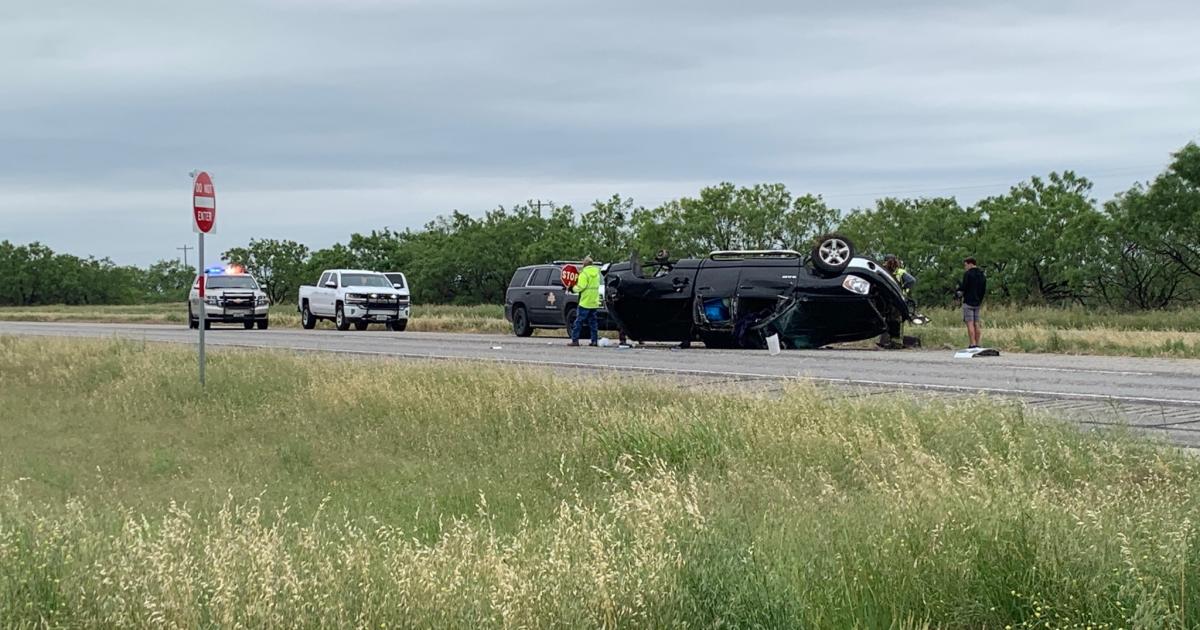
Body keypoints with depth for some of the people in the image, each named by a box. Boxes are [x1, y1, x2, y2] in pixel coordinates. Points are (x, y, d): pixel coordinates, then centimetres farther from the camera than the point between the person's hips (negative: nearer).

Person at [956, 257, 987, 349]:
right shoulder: (982, 275, 14)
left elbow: (964, 287, -14)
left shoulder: (968, 274, -10)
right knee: (976, 324, 8)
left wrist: (958, 293, 5)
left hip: (968, 302, -7)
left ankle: (972, 344, -14)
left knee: (970, 324, -9)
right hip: (977, 303, 7)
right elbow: (984, 290, 17)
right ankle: (977, 344, 7)